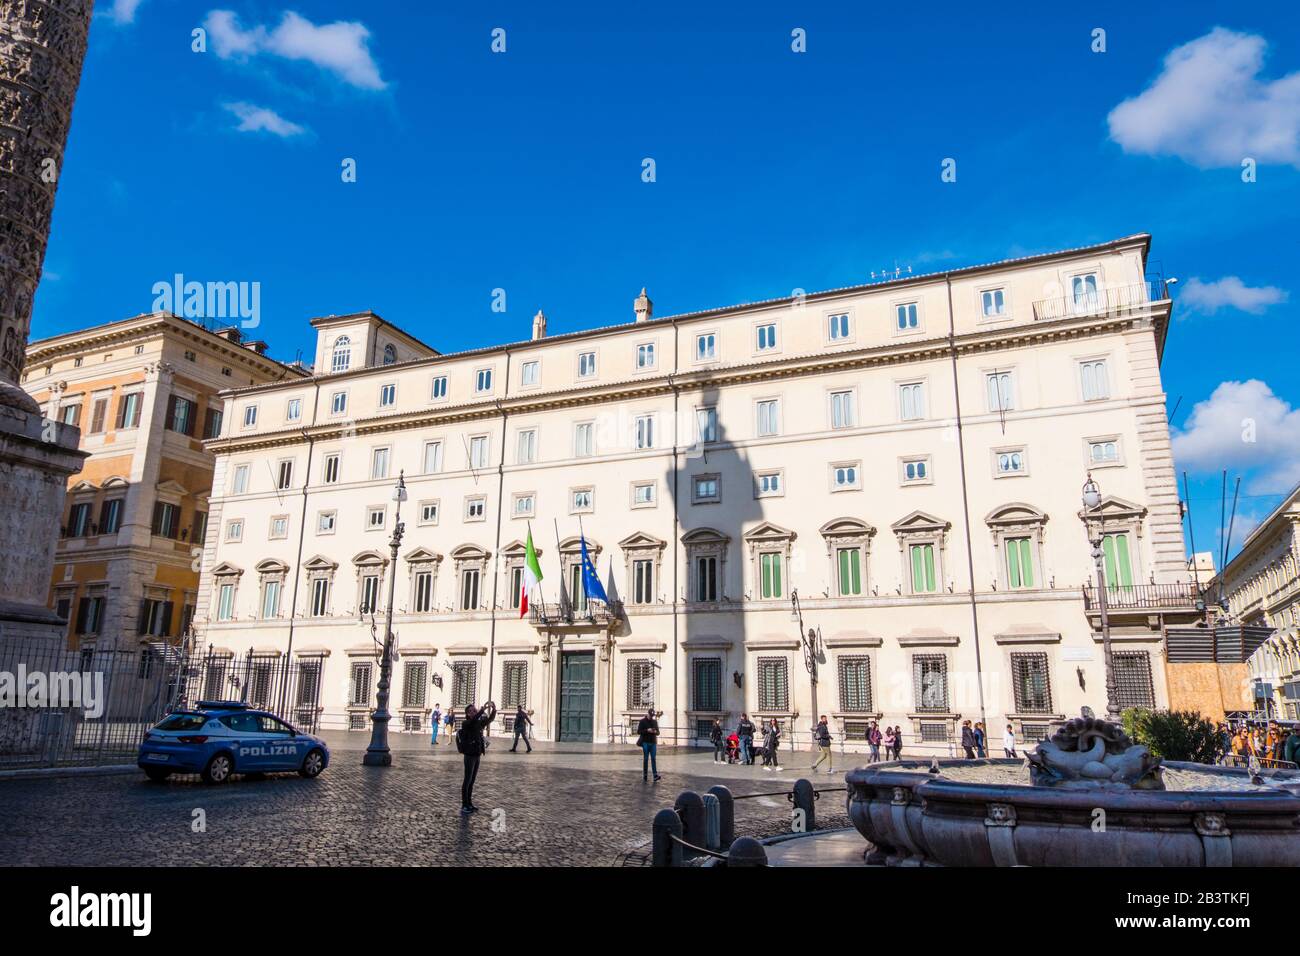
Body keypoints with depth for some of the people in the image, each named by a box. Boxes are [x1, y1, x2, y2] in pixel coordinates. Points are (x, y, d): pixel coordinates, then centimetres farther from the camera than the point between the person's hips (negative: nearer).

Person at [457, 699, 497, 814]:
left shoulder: (479, 723, 8)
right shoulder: (466, 723, -11)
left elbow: (489, 719, 2)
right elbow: (474, 719, -31)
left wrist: (494, 709, -16)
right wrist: (483, 709, -36)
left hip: (477, 756, 7)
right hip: (470, 756, -7)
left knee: (472, 781, 13)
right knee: (467, 780, 0)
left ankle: (469, 803, 21)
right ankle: (464, 805, 7)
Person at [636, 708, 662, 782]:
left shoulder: (655, 722, 12)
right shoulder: (642, 721, -1)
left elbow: (658, 732, 16)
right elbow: (639, 731, -6)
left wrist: (655, 732, -8)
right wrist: (647, 730, -18)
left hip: (653, 743, 3)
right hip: (645, 743, -3)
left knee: (653, 759, -3)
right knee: (646, 759, 0)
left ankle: (655, 776, -9)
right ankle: (645, 777, 6)